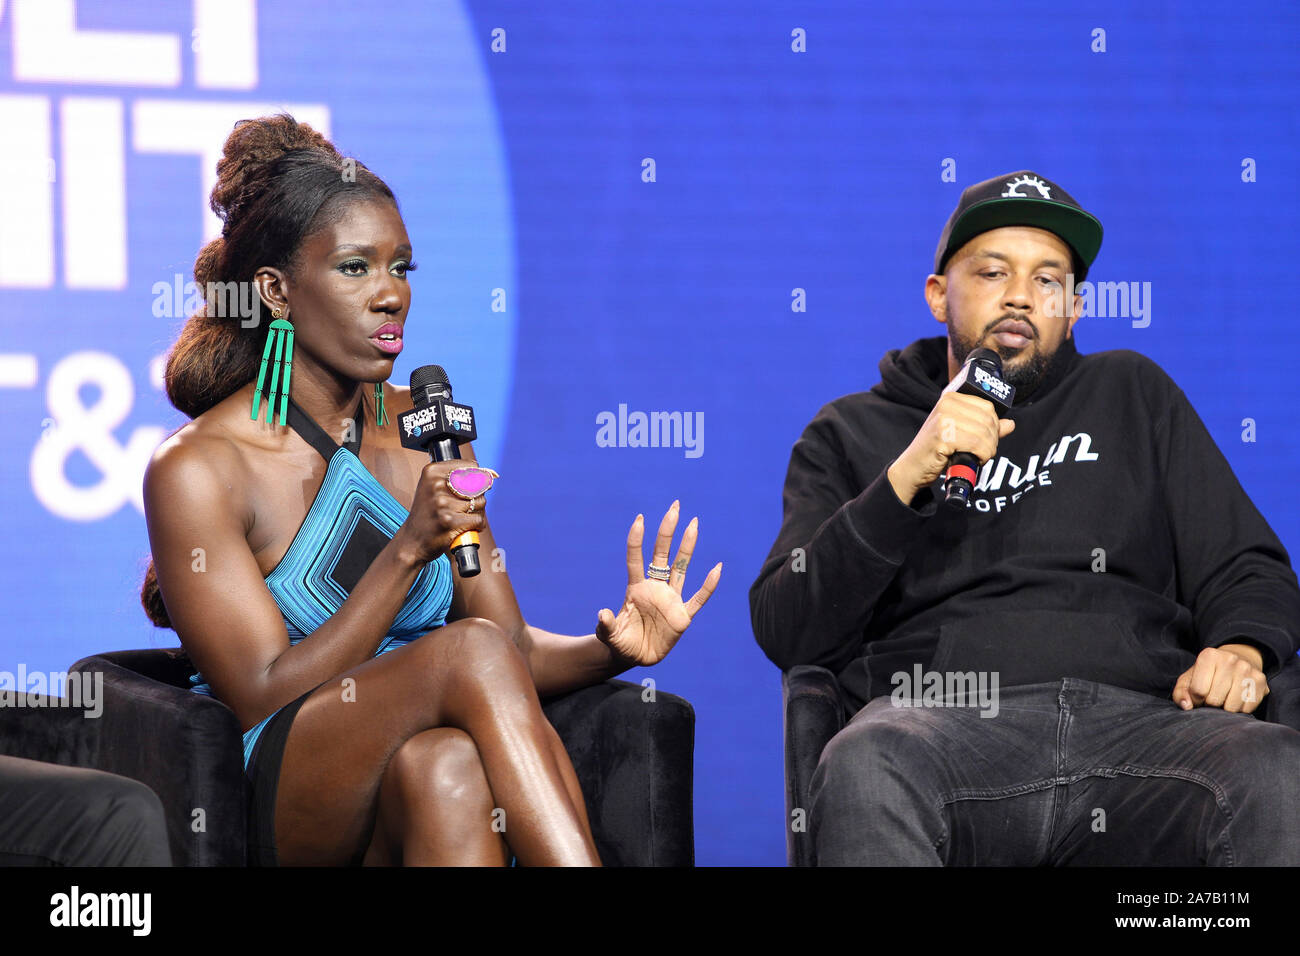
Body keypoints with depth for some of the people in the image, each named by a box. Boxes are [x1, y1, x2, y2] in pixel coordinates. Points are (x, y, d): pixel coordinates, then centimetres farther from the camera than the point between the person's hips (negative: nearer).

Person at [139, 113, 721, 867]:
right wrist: (409, 550, -18)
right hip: (275, 807, -4)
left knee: (448, 767, -36)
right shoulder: (198, 470, -5)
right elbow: (264, 698, -10)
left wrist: (610, 650, -12)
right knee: (470, 652, -32)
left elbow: (512, 644, 12)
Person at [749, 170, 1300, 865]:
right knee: (864, 769, -40)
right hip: (941, 718, -1)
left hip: (1135, 718, 1)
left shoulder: (1131, 396, 28)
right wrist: (905, 479, -3)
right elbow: (783, 632, 8)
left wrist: (1241, 650, 0)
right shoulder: (849, 434, 22)